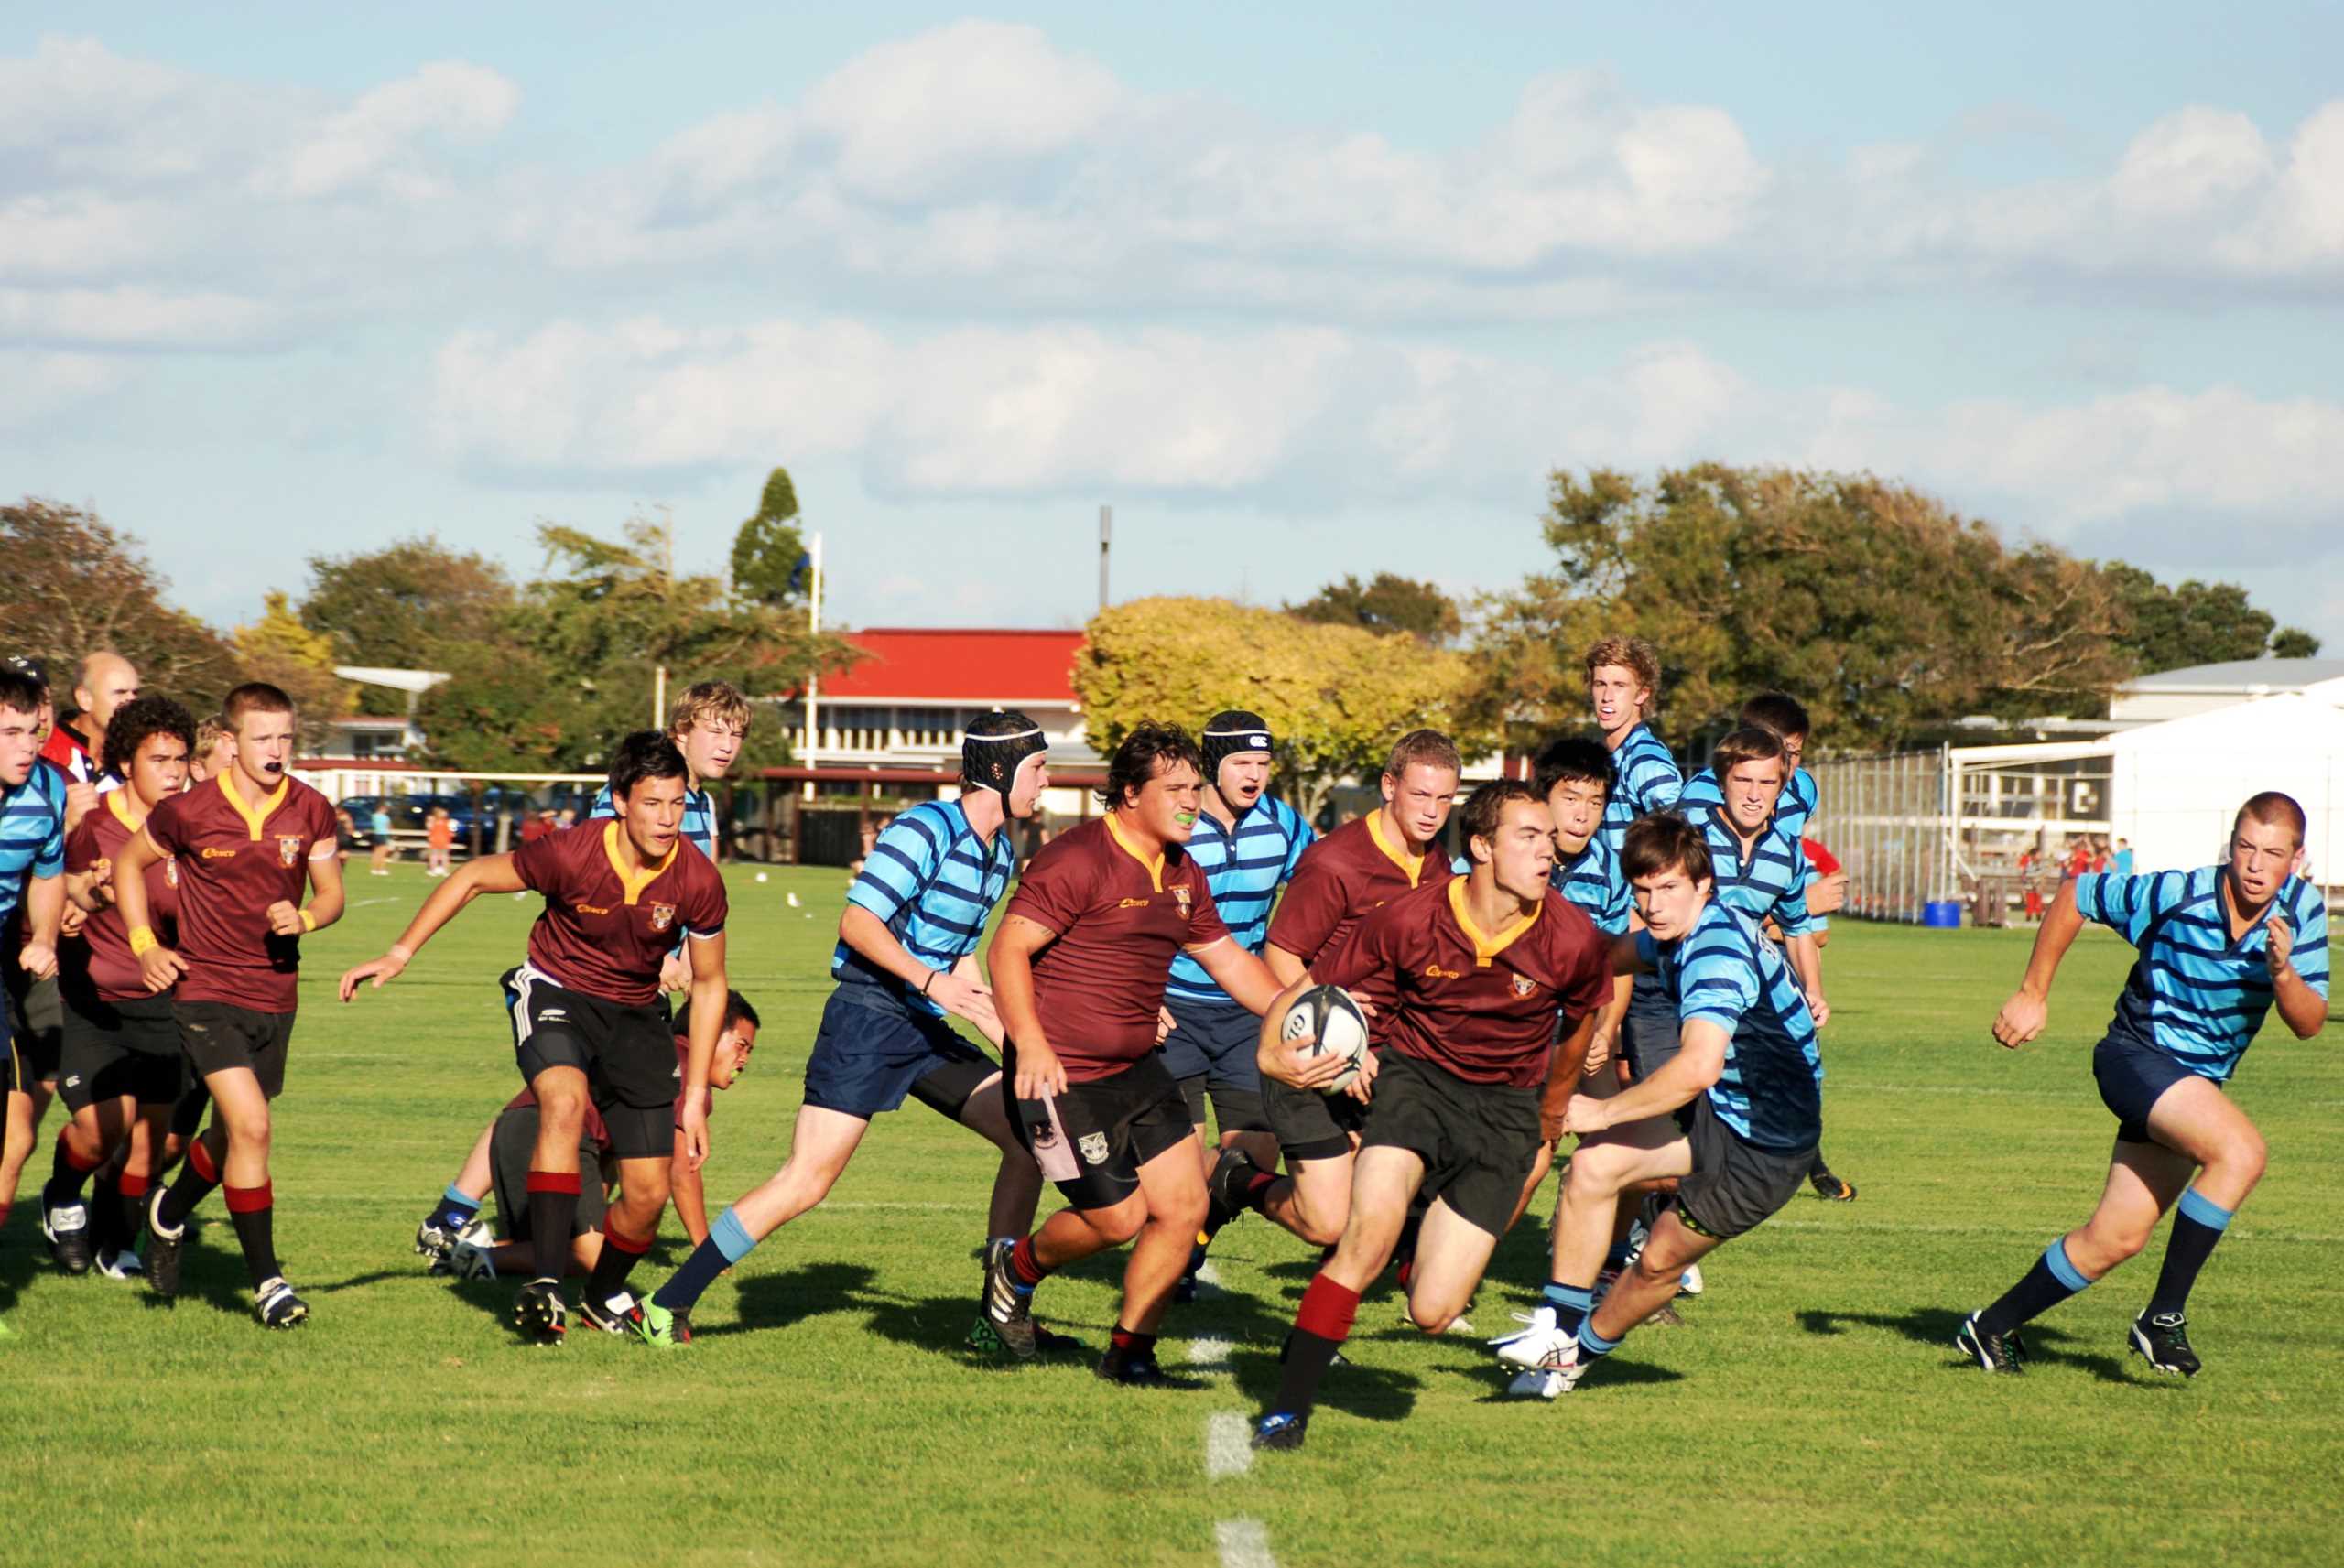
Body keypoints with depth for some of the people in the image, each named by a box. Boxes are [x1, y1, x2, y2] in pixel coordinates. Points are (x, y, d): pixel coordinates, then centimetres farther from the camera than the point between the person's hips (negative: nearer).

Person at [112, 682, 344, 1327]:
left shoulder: (311, 811, -2)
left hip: (275, 993, 4)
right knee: (252, 1127, -18)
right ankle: (266, 1280, -9)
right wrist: (145, 946, 0)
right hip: (206, 990, -4)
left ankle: (169, 1212, 48)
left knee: (232, 1136, 17)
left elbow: (330, 893, 8)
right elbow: (129, 862, 7)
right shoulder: (189, 812, -10)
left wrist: (303, 918, -15)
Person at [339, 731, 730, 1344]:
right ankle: (546, 1287, -39)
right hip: (555, 991, -3)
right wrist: (400, 954, -10)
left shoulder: (698, 881, -17)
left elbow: (709, 983, -2)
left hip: (635, 1016, 3)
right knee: (565, 1101, -36)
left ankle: (605, 1298, 31)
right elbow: (474, 878, -7)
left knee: (648, 1195, -1)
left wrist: (695, 1095, -2)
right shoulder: (572, 853, -25)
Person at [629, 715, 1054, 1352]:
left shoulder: (1000, 852, 14)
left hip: (927, 1032, 9)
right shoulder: (927, 829, -13)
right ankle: (668, 1306, -6)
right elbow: (857, 922, -19)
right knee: (807, 1181, -15)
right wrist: (932, 982, -25)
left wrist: (1012, 1038, 21)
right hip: (867, 1018, -9)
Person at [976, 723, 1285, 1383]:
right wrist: (1030, 1044, -30)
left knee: (1184, 1205, 1)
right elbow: (1008, 949, -21)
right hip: (1065, 1076, -8)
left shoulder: (1183, 875, 11)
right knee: (1118, 1217, -5)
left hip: (1139, 1069, 8)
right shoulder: (1079, 859, -16)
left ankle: (1129, 1352, 15)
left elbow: (1227, 959, 23)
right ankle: (1018, 1267, 26)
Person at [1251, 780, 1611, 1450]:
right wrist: (1273, 1048, -25)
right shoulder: (1409, 920, -15)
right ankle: (1288, 1408, -14)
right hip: (1416, 1075, -1)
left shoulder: (1573, 939, -13)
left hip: (1506, 1110, 1)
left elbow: (1581, 1020, 9)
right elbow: (1308, 987, -4)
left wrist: (1552, 1112, 24)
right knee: (1370, 1231, -29)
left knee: (1433, 1313, -9)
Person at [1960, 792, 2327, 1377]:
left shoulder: (2303, 910, -7)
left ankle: (1994, 1327, 25)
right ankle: (2163, 1316, -21)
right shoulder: (2177, 894, -20)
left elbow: (2309, 1024, -7)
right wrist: (2032, 994, -2)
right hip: (2137, 1057, -6)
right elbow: (2074, 896, -5)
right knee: (2240, 1151, -30)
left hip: (2199, 1085, 6)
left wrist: (2282, 972, -28)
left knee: (2117, 1239, 6)